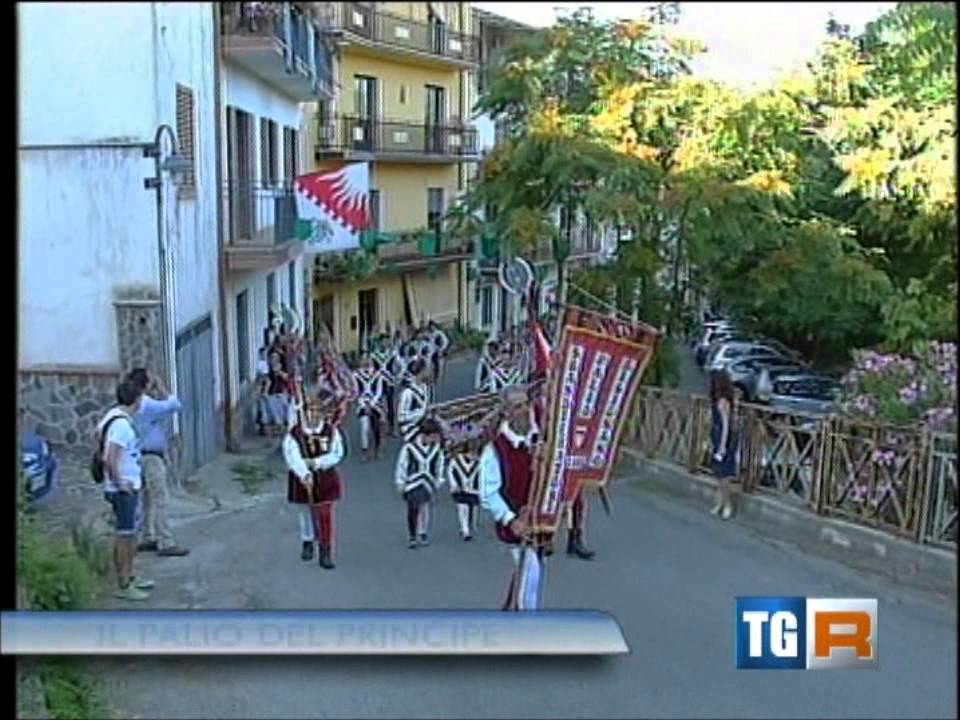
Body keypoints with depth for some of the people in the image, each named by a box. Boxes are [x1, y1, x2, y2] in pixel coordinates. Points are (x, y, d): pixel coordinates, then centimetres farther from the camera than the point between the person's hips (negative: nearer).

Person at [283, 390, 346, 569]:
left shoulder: (331, 431, -5)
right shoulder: (294, 433, -11)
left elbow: (337, 454, -10)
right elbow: (292, 457, -22)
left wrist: (316, 462, -22)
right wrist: (304, 474, -37)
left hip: (325, 479, 0)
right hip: (303, 480, 0)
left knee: (325, 516, -3)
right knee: (306, 513, 17)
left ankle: (325, 552, 5)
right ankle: (307, 543, 39)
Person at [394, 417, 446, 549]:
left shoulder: (436, 446, -3)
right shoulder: (409, 446, -16)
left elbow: (440, 464, 11)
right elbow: (402, 464, -7)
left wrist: (439, 480, 14)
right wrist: (400, 483, -3)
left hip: (428, 483, 3)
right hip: (413, 483, -3)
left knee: (425, 508, -2)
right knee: (413, 510, 0)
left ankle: (422, 534, 14)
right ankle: (412, 537, 13)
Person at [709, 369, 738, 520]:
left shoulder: (723, 402, -19)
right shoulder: (716, 401, 7)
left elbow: (726, 425, -20)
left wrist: (723, 445, -21)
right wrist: (712, 443, 18)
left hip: (723, 441, -9)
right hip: (717, 441, 9)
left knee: (723, 475, -3)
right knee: (719, 475, 14)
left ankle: (728, 505, 7)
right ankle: (720, 503, 22)